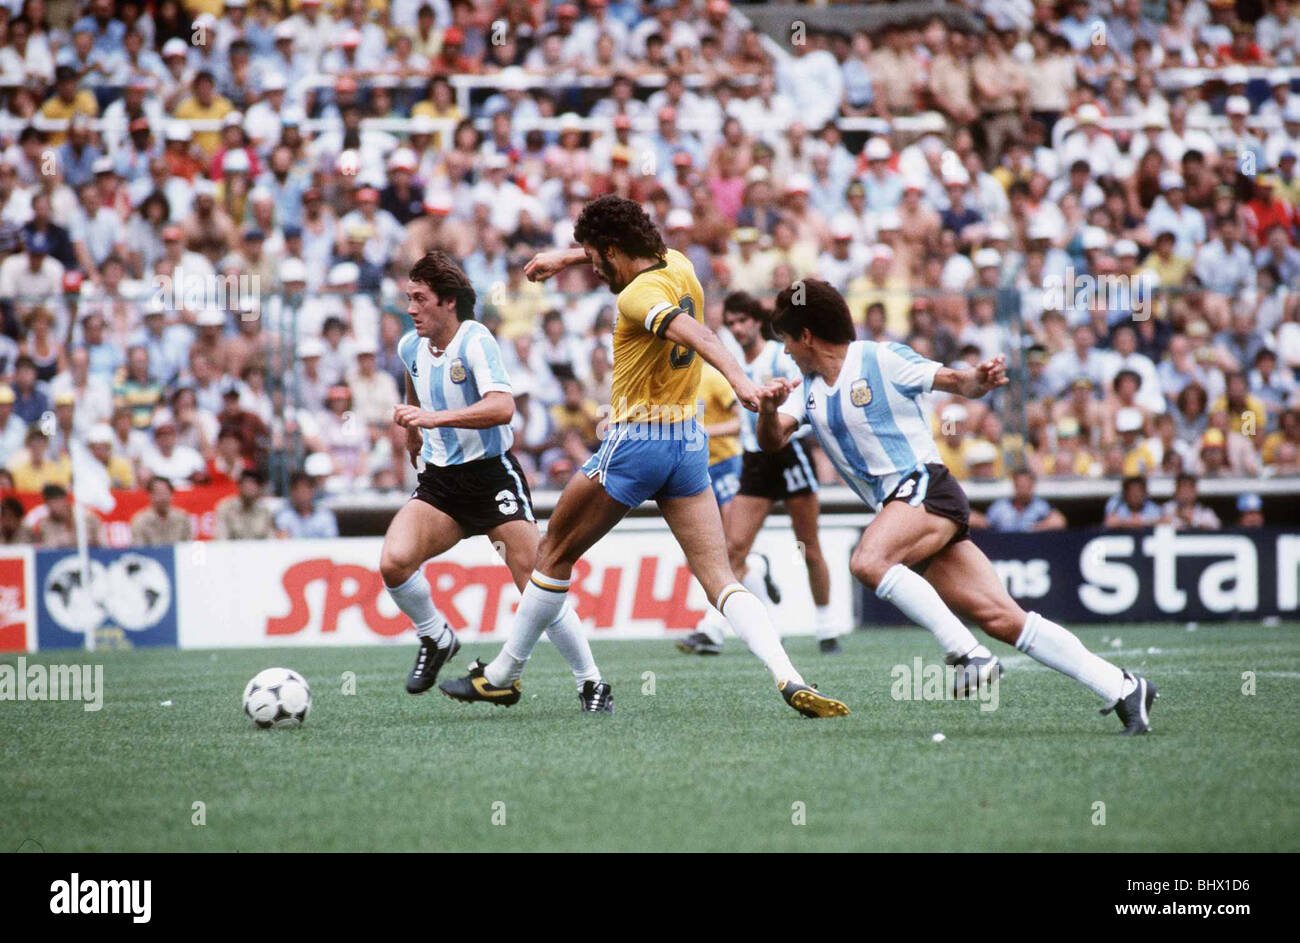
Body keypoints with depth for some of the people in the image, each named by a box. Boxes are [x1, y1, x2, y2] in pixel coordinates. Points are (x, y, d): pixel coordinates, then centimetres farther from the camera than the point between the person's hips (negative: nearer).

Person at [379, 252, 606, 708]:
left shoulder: (475, 341, -17)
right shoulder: (410, 347, 5)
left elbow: (502, 407, -33)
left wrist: (436, 418, -40)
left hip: (491, 474, -6)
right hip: (439, 482, 6)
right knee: (393, 561, -19)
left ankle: (591, 682, 6)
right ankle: (437, 640, 8)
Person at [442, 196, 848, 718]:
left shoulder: (639, 295, -16)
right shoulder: (678, 265, 8)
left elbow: (693, 331, -35)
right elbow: (634, 249, 32)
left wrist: (736, 376, -50)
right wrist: (567, 255, 37)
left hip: (634, 443, -7)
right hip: (689, 443, 7)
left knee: (555, 554, 13)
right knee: (720, 579, -3)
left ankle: (502, 674, 24)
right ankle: (789, 678, -24)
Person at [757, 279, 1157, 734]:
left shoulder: (882, 360, -3)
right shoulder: (808, 389, 15)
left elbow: (957, 383, 0)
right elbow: (773, 440, 2)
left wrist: (980, 380, -23)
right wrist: (768, 409, -20)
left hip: (927, 488, -6)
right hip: (895, 506, 6)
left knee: (867, 561, -31)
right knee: (1000, 617, -6)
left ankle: (967, 653, -27)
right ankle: (1120, 688, -6)